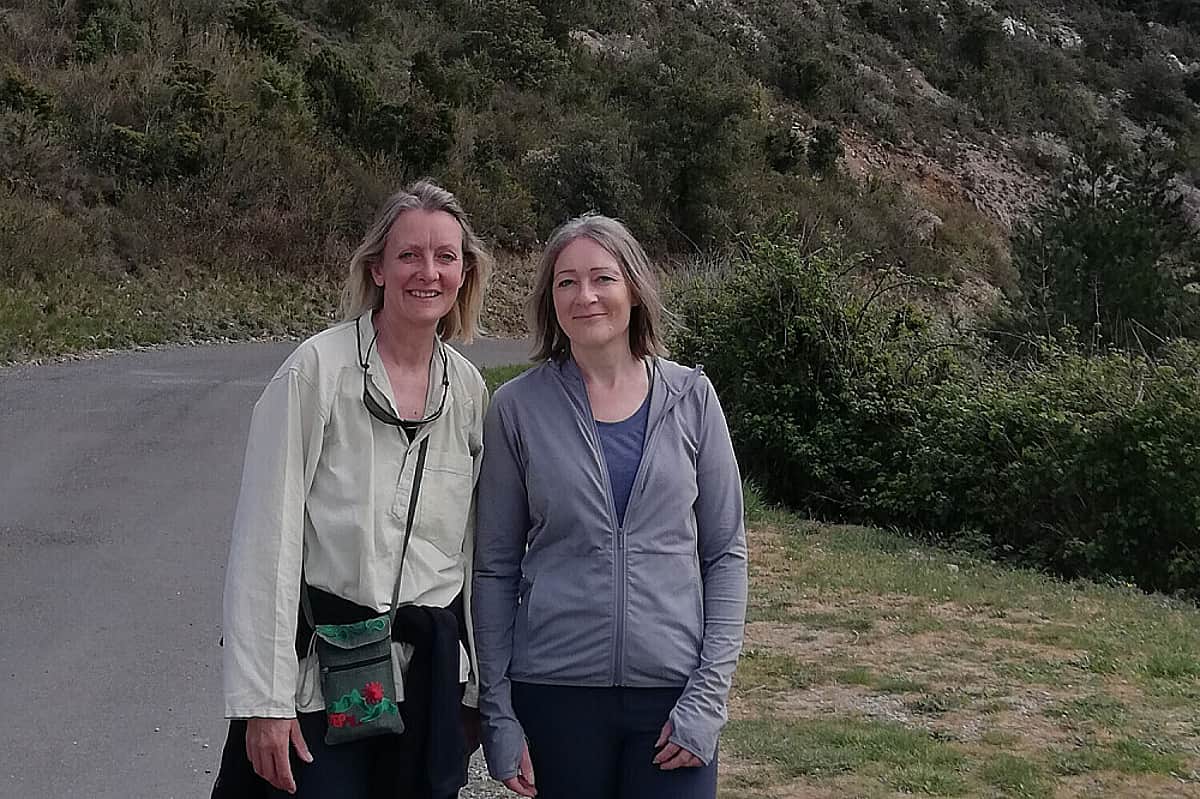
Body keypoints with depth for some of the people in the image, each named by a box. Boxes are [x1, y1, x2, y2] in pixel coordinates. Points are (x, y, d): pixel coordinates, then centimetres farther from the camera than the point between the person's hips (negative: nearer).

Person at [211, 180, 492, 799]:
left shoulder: (469, 390, 6)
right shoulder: (319, 369, -10)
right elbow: (266, 538, -12)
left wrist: (479, 685, 12)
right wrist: (263, 699, -15)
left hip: (431, 676, 5)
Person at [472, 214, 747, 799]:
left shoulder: (690, 399, 1)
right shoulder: (518, 408, -1)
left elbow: (725, 553, 3)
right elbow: (495, 570, 2)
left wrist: (710, 692, -4)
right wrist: (497, 710, 0)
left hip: (673, 690, 0)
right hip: (555, 692, 0)